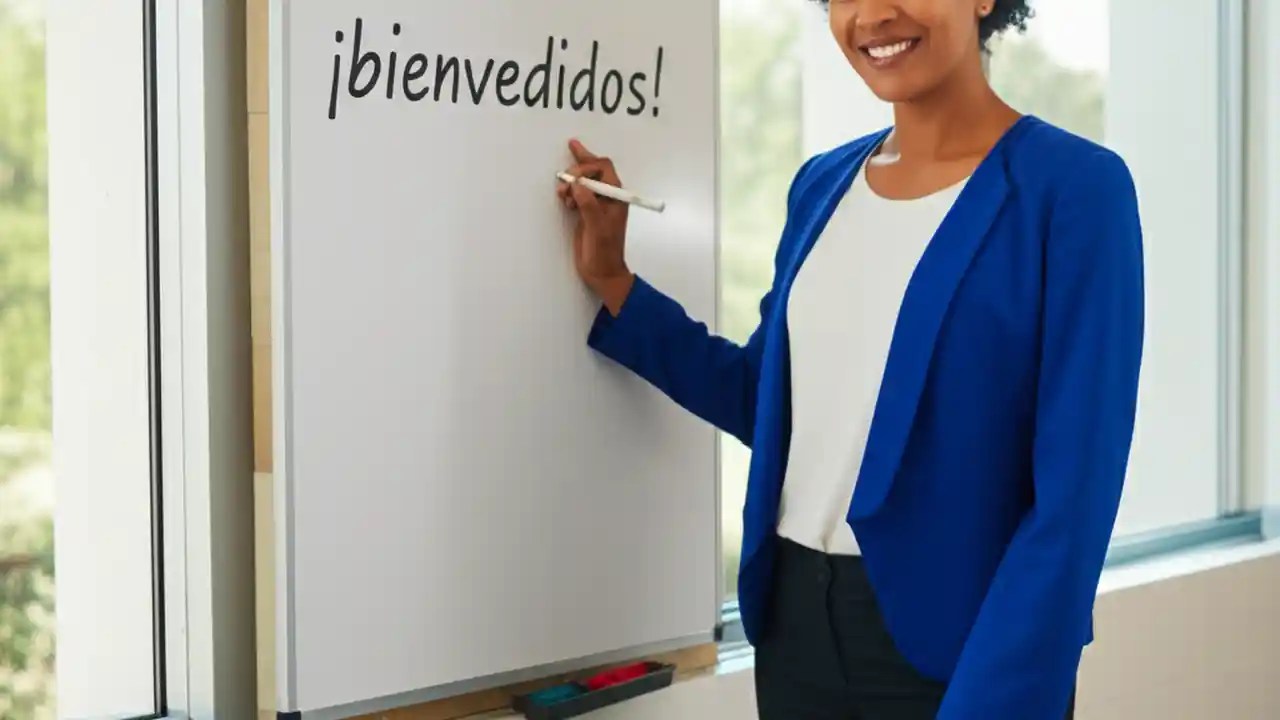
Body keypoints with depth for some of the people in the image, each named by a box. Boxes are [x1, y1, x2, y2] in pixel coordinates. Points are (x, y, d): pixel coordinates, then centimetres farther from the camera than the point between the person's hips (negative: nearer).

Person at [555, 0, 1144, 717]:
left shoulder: (1073, 185, -11)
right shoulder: (824, 182, 6)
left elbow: (1074, 496, -15)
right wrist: (611, 279, 9)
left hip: (956, 640, -6)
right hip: (797, 621, 6)